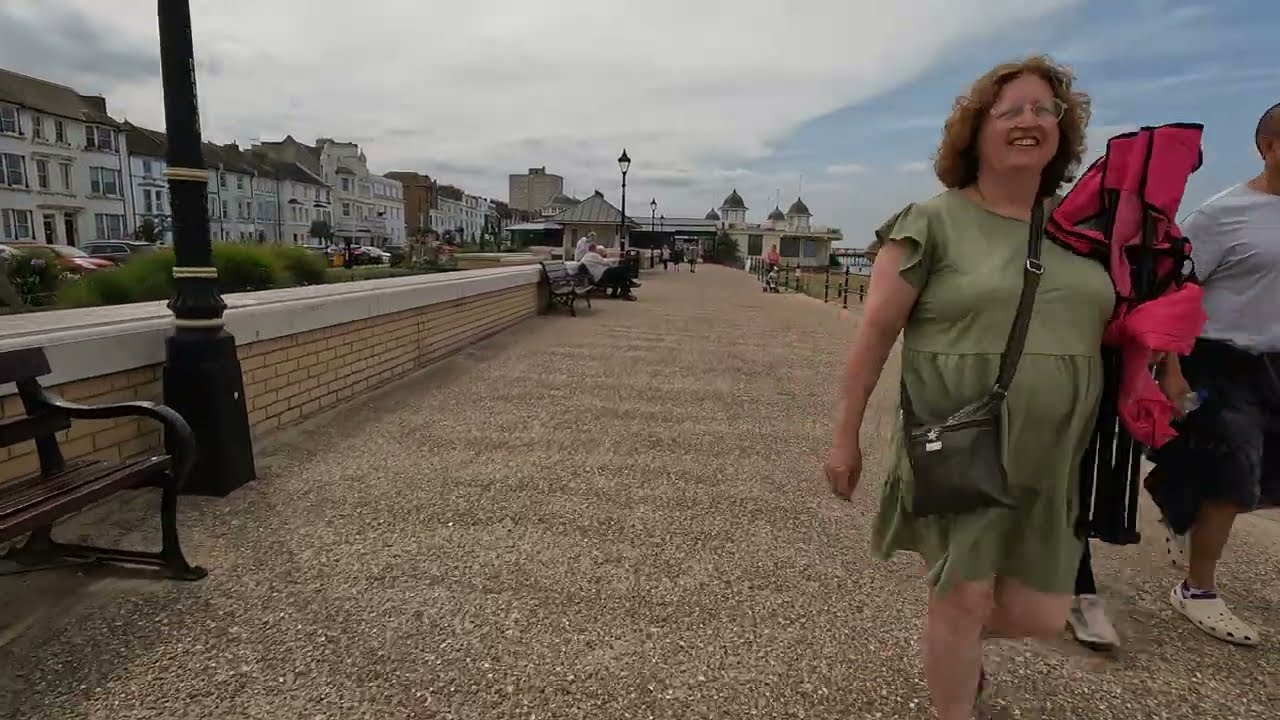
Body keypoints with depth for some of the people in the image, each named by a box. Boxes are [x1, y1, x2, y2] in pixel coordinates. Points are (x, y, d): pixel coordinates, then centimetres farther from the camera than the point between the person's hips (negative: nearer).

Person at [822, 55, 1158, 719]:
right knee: (964, 595, 4)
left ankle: (957, 639, 44)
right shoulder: (931, 222, -8)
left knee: (1040, 615, 10)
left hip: (1051, 459, 5)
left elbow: (1099, 329, 20)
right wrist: (845, 433, -8)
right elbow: (875, 330, -9)